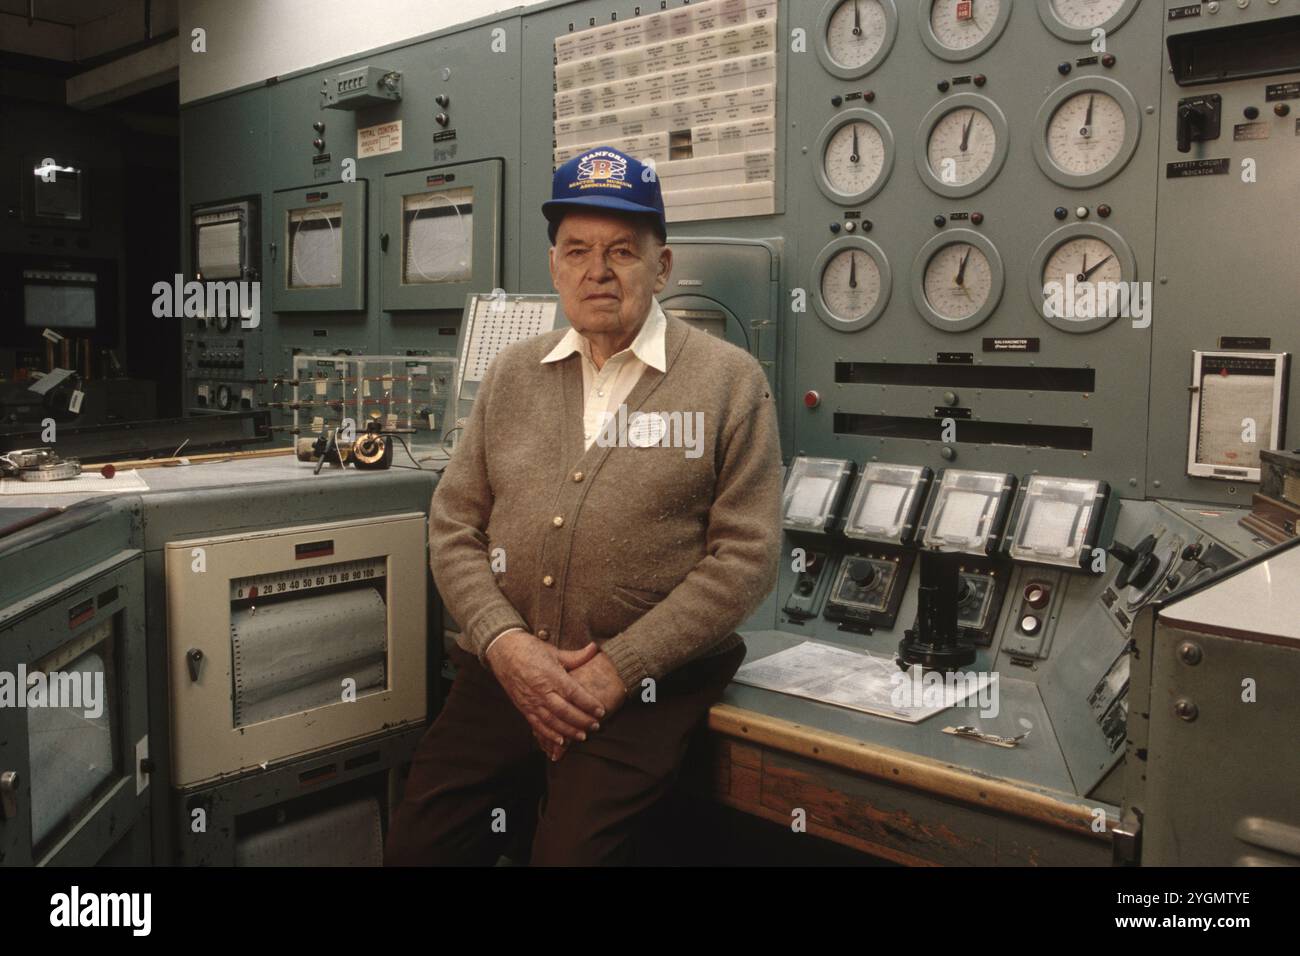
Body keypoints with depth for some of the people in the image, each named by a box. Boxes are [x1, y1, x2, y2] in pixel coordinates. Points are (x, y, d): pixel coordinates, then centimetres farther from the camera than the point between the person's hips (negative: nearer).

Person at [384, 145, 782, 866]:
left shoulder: (729, 381, -2)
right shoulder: (512, 374, 11)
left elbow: (744, 555, -8)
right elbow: (453, 524, 8)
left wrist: (618, 668, -13)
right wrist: (505, 643, -9)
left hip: (644, 687, -3)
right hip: (503, 671, 4)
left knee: (574, 851, -13)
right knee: (415, 847, 1)